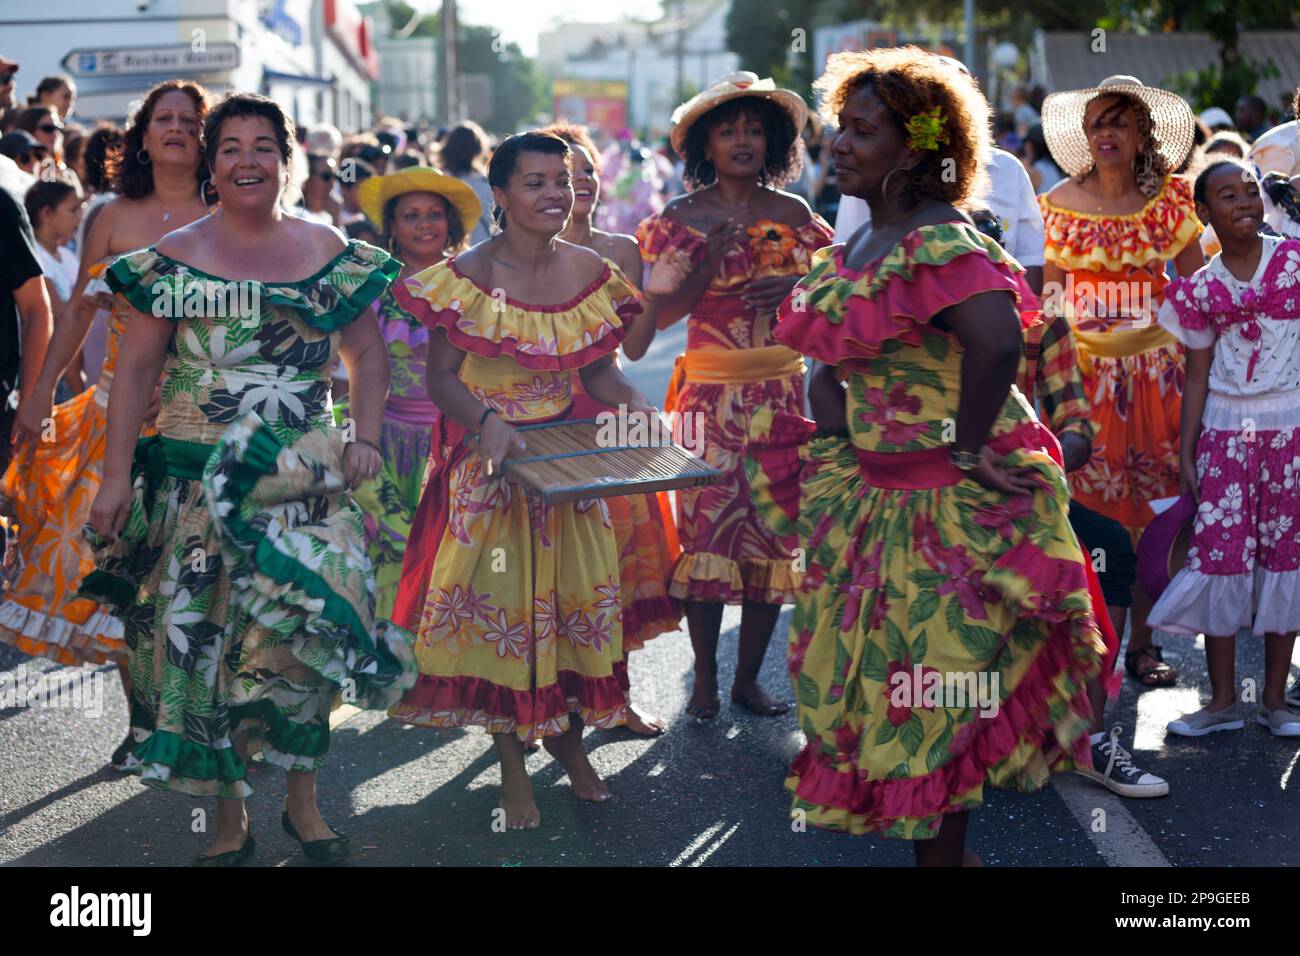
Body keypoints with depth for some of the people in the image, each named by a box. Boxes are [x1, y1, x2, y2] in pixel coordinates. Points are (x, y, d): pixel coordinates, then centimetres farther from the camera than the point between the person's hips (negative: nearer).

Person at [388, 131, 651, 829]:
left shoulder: (590, 272, 1)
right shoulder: (466, 276, -11)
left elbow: (598, 371, 6)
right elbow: (441, 378, -11)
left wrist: (633, 404, -13)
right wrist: (488, 420, -29)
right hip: (489, 460, -3)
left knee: (577, 595, 7)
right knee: (497, 602, 1)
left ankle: (569, 738, 28)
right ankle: (512, 760, 15)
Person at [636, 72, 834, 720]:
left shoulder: (792, 214, 7)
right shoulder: (681, 219, 0)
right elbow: (659, 314, -4)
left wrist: (795, 291, -9)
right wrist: (711, 265, -16)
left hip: (783, 389, 3)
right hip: (711, 392, -3)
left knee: (773, 529, 3)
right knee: (707, 525, -4)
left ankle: (749, 676, 15)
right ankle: (704, 679, 10)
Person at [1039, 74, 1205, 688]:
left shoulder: (1173, 201, 5)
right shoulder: (1058, 204, 4)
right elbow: (1048, 287, 5)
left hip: (1154, 364, 1)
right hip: (1081, 366, -1)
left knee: (1151, 506, 2)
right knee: (1085, 504, -4)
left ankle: (1142, 642, 11)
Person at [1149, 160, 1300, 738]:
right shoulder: (1200, 289, 3)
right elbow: (1197, 376, 6)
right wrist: (1185, 453, 4)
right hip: (1225, 432, 1)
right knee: (1221, 554, -1)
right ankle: (1222, 701, 10)